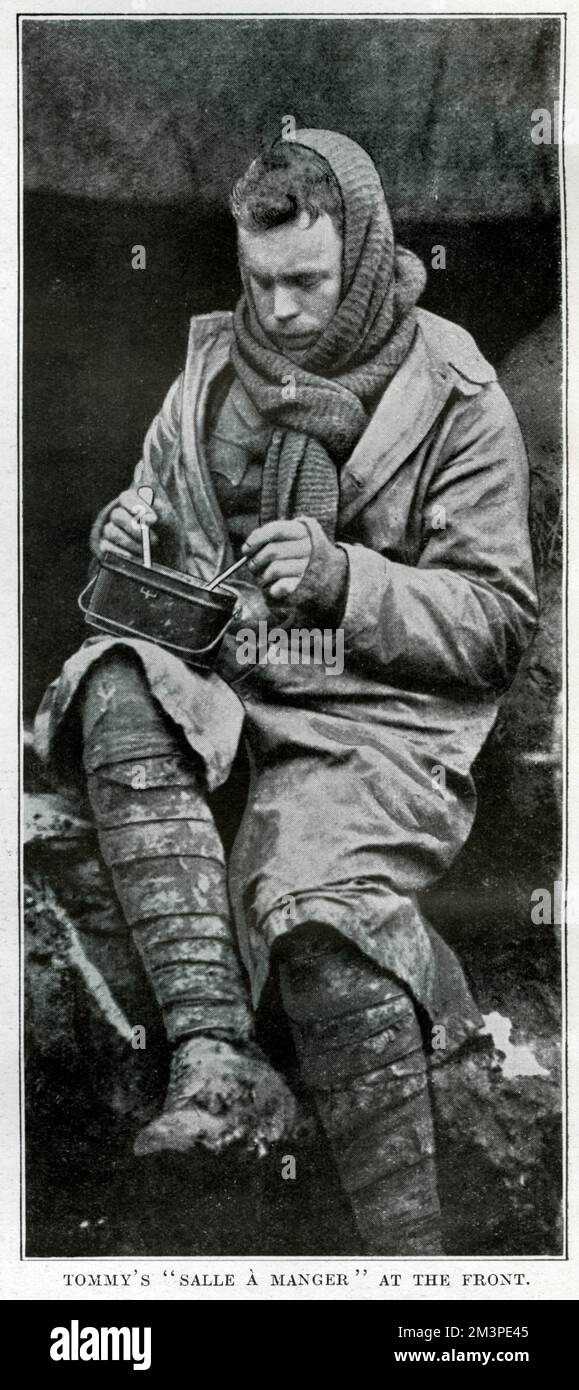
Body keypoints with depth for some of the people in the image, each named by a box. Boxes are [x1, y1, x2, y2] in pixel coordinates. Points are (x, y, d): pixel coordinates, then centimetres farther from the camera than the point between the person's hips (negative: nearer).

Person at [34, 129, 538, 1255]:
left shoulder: (457, 401, 1)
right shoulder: (217, 365, 15)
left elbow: (500, 621, -2)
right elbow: (151, 500, 26)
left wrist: (343, 579, -17)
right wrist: (127, 529, 1)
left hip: (375, 712, -4)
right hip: (216, 676, 5)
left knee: (310, 905, -34)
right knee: (118, 688, -32)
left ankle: (405, 1257, -23)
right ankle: (216, 1058, -38)